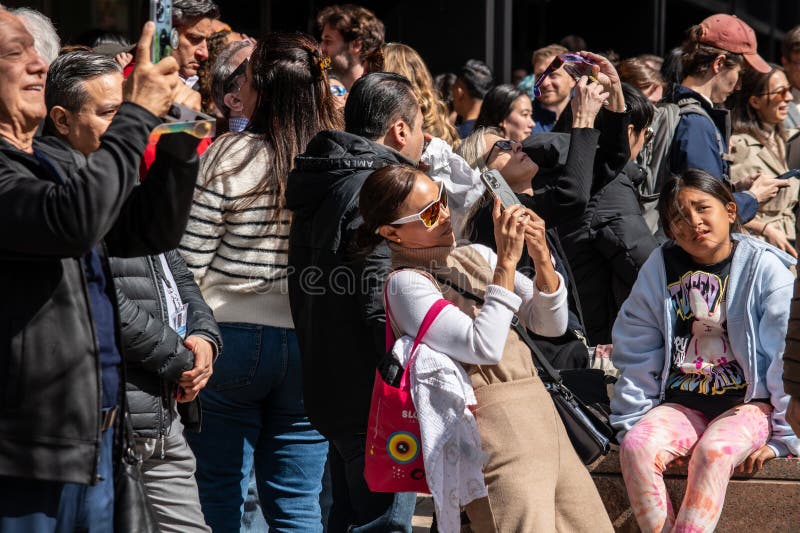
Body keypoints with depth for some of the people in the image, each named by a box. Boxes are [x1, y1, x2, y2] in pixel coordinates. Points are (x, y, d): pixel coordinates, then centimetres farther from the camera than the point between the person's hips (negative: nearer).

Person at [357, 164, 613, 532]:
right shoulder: (405, 284, -6)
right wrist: (507, 262, -14)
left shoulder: (477, 256, 14)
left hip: (543, 417, 7)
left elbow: (551, 324, 12)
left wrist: (541, 258, -4)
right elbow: (484, 347, -17)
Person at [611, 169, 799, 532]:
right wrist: (631, 426, 2)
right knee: (637, 446, -27)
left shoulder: (765, 269, -6)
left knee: (713, 452, -34)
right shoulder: (659, 269, 3)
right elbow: (636, 355, 7)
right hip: (680, 405, 3)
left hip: (748, 404, -3)